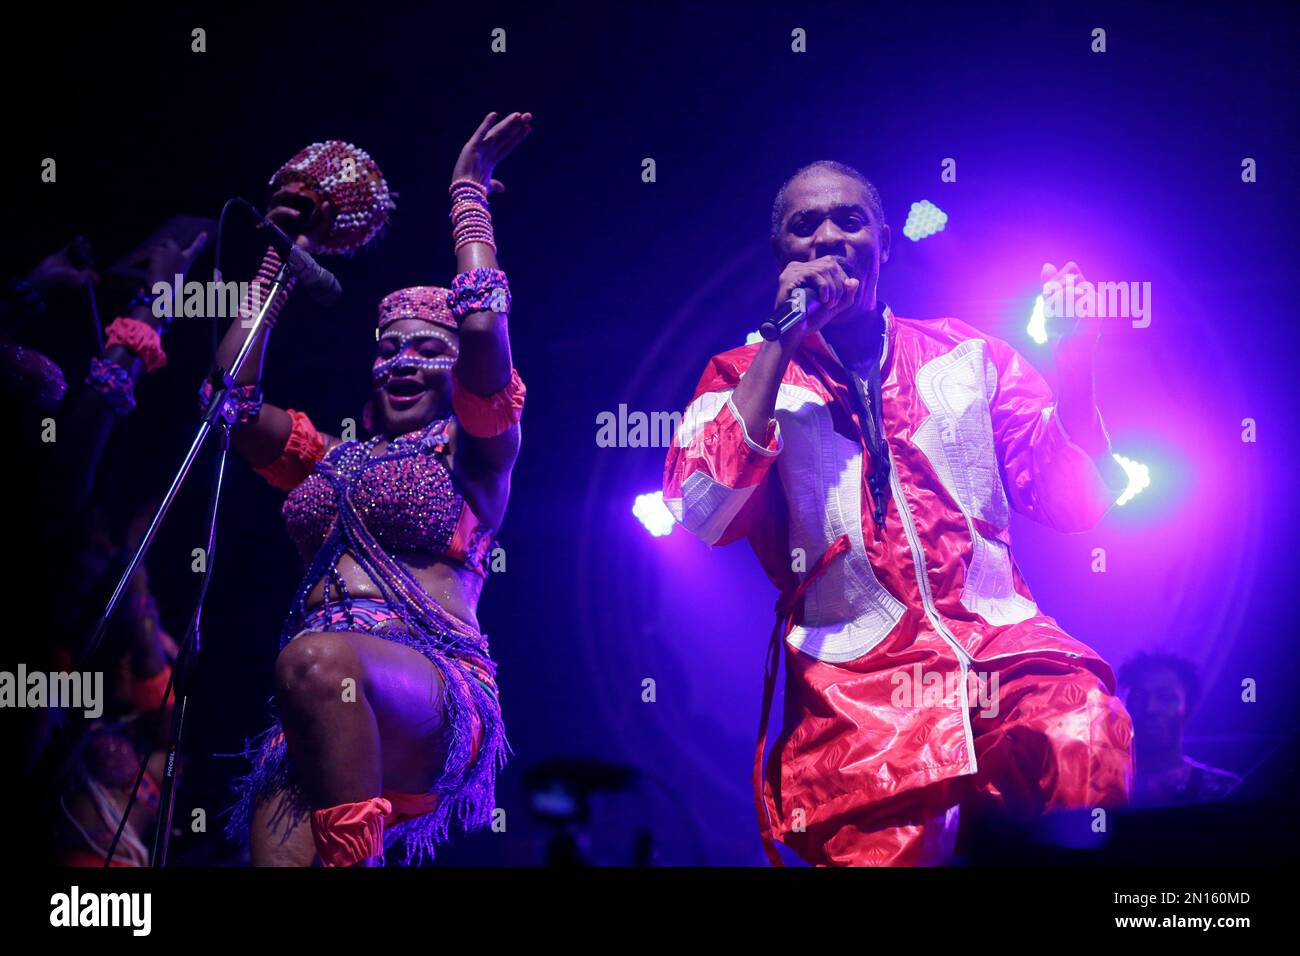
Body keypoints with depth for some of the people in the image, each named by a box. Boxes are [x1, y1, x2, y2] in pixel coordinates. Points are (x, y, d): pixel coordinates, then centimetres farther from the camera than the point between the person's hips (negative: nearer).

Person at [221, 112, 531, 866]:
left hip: (432, 703, -5)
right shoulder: (336, 460, 29)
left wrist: (469, 191, 7)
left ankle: (352, 851, -32)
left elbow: (484, 328, -4)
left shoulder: (472, 454, 12)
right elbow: (235, 395, 23)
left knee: (318, 659, -40)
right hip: (324, 717, 5)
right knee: (279, 851, -26)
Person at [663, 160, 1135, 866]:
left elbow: (1074, 503, 12)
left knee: (1081, 733, -29)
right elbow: (703, 514, -7)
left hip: (1002, 644, 2)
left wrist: (1074, 362, -5)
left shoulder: (967, 356, 18)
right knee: (885, 848, -24)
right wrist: (784, 339, -6)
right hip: (855, 684, -1)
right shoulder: (746, 377, 13)